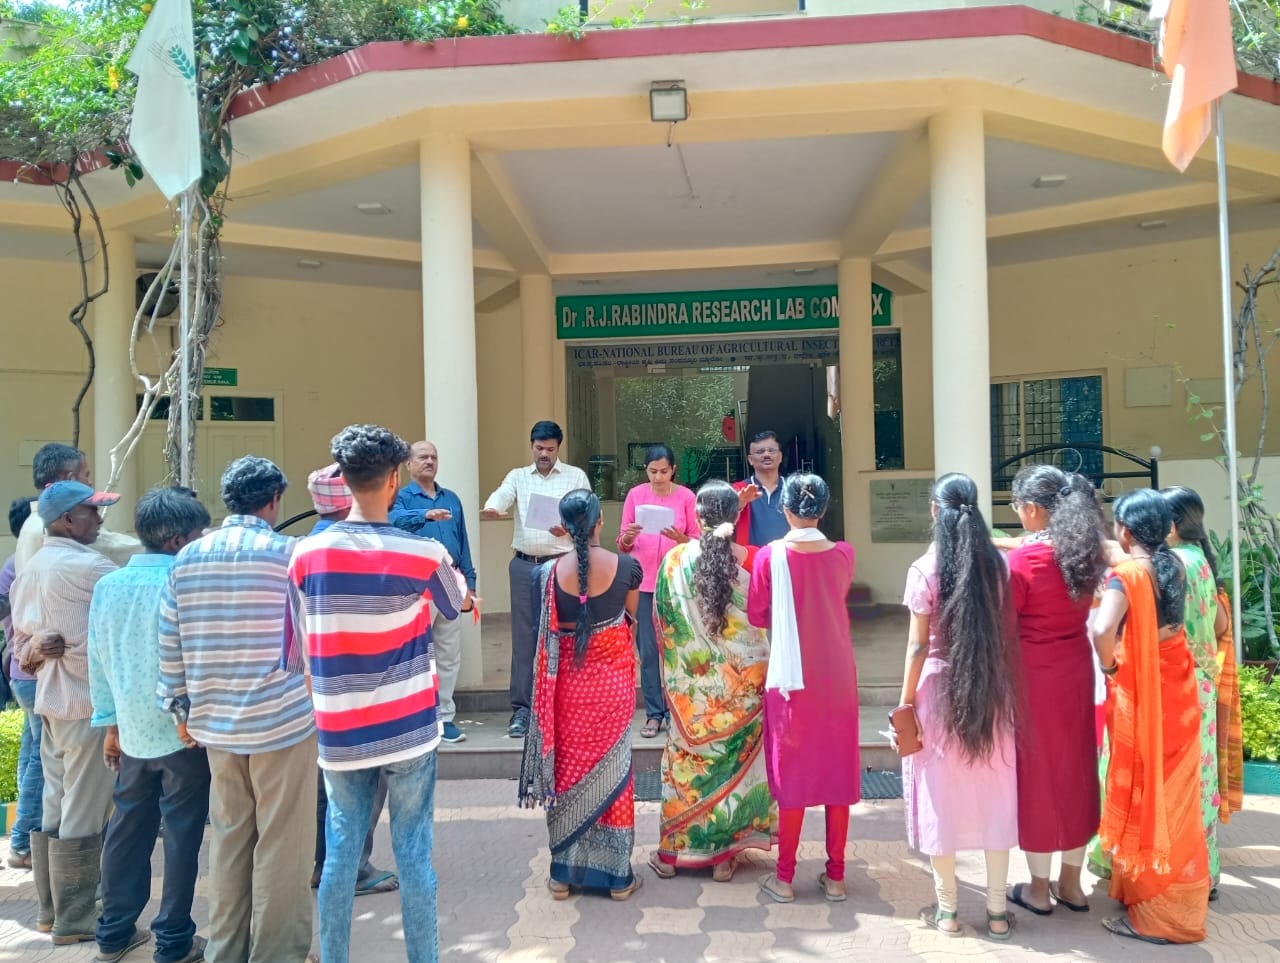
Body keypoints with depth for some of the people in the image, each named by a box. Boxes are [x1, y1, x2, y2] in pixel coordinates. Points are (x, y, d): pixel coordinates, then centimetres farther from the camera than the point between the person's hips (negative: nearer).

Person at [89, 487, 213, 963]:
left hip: (133, 731, 6)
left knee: (128, 830, 17)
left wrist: (110, 724, 16)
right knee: (182, 836, 5)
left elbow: (99, 661, 8)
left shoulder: (107, 585, 3)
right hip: (184, 731, -6)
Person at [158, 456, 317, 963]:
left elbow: (170, 644, 7)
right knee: (282, 845, 4)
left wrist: (179, 707, 15)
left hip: (216, 722, 5)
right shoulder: (288, 553, -9)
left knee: (229, 839, 16)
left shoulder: (186, 558, 4)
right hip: (282, 719, -5)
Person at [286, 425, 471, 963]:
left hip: (339, 733, 2)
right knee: (413, 853, 8)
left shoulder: (307, 555, -5)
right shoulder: (424, 555, -10)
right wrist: (467, 595, 36)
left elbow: (297, 653, 2)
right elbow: (456, 604, 12)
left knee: (341, 851, 15)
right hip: (408, 729, -2)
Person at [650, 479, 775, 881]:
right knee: (733, 757, 12)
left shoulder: (676, 560, -10)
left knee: (687, 755, 13)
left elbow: (661, 623, -2)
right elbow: (760, 626, -6)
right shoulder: (748, 562, -10)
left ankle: (673, 851, 23)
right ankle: (724, 852, 20)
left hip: (690, 684, 0)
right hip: (738, 684, 0)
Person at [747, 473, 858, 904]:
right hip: (838, 678, 2)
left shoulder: (770, 555, -11)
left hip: (791, 678, -2)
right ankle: (835, 876, 22)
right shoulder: (843, 554, -4)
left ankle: (784, 878, 18)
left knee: (792, 772, 9)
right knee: (838, 771, 12)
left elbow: (756, 616, -2)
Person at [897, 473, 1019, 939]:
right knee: (993, 793, 12)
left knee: (943, 795, 7)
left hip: (940, 690, -3)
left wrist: (905, 701, -3)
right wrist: (1009, 688, 12)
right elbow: (1010, 635, 2)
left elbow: (918, 645, -10)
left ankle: (947, 910, 18)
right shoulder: (998, 564, -1)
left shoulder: (925, 568, -11)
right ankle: (997, 910, 21)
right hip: (991, 692, 3)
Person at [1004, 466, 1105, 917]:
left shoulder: (1022, 560, -19)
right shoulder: (1086, 552, -1)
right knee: (1075, 769, 16)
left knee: (1037, 774, 7)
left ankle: (1038, 889, 20)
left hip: (1034, 678, -6)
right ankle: (1071, 884, 29)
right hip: (1076, 672, 6)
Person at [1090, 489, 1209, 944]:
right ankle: (1181, 902, 35)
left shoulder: (1127, 575, -21)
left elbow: (1102, 630, -35)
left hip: (1141, 693, -7)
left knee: (1146, 797, 4)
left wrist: (1109, 667, -16)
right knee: (1173, 795, 19)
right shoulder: (1173, 567, 2)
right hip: (1178, 685, 7)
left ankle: (1154, 914, 16)